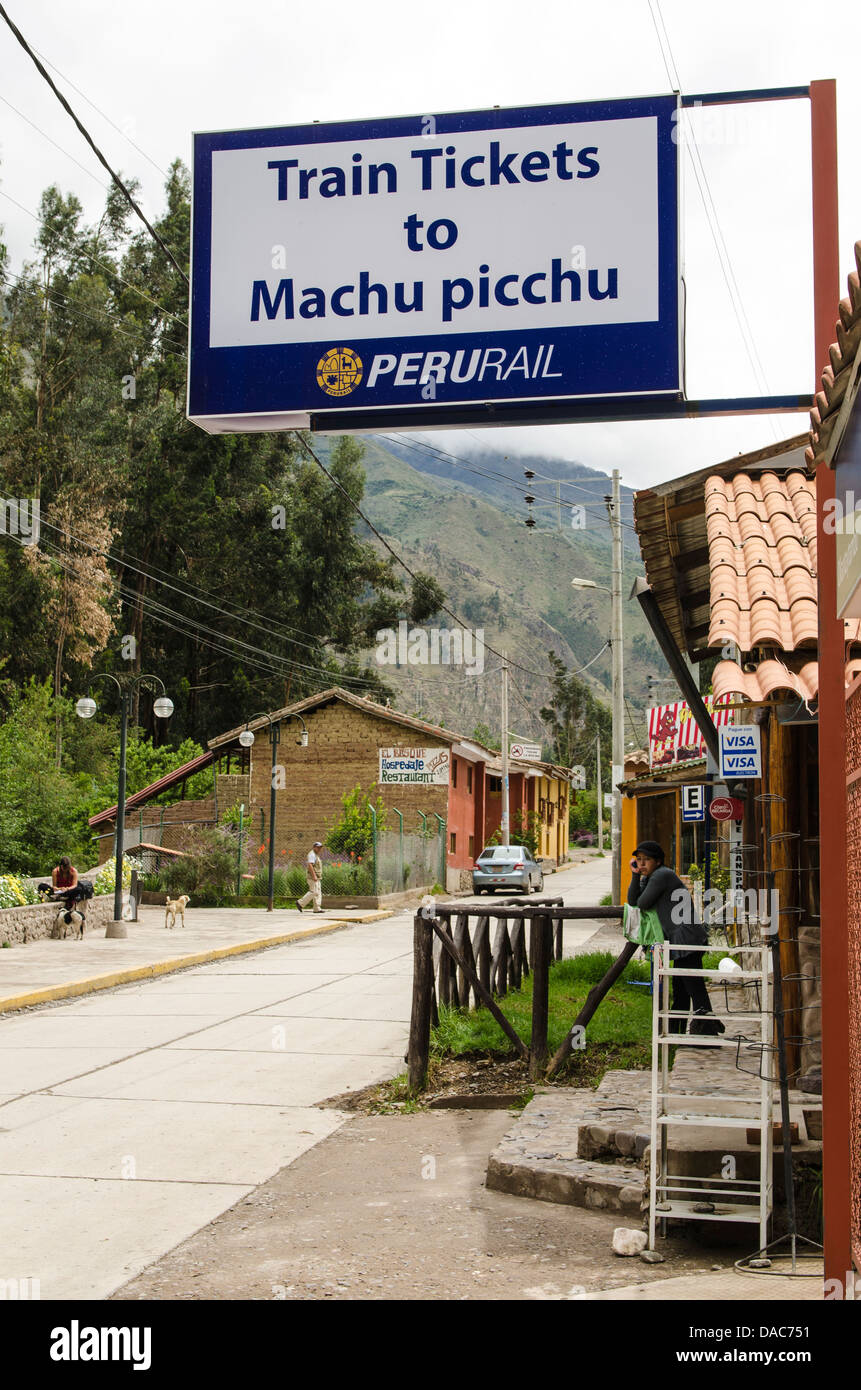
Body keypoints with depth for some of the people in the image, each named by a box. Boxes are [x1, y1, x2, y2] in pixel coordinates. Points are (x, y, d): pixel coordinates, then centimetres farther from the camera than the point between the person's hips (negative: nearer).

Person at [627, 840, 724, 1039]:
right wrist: (635, 875, 1)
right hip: (681, 940, 11)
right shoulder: (649, 877, 19)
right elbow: (632, 901, 11)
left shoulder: (661, 875, -11)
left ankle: (707, 1028, -10)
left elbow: (642, 903, -9)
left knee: (695, 989, -11)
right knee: (680, 990, 17)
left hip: (687, 936, -11)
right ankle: (675, 1031, 26)